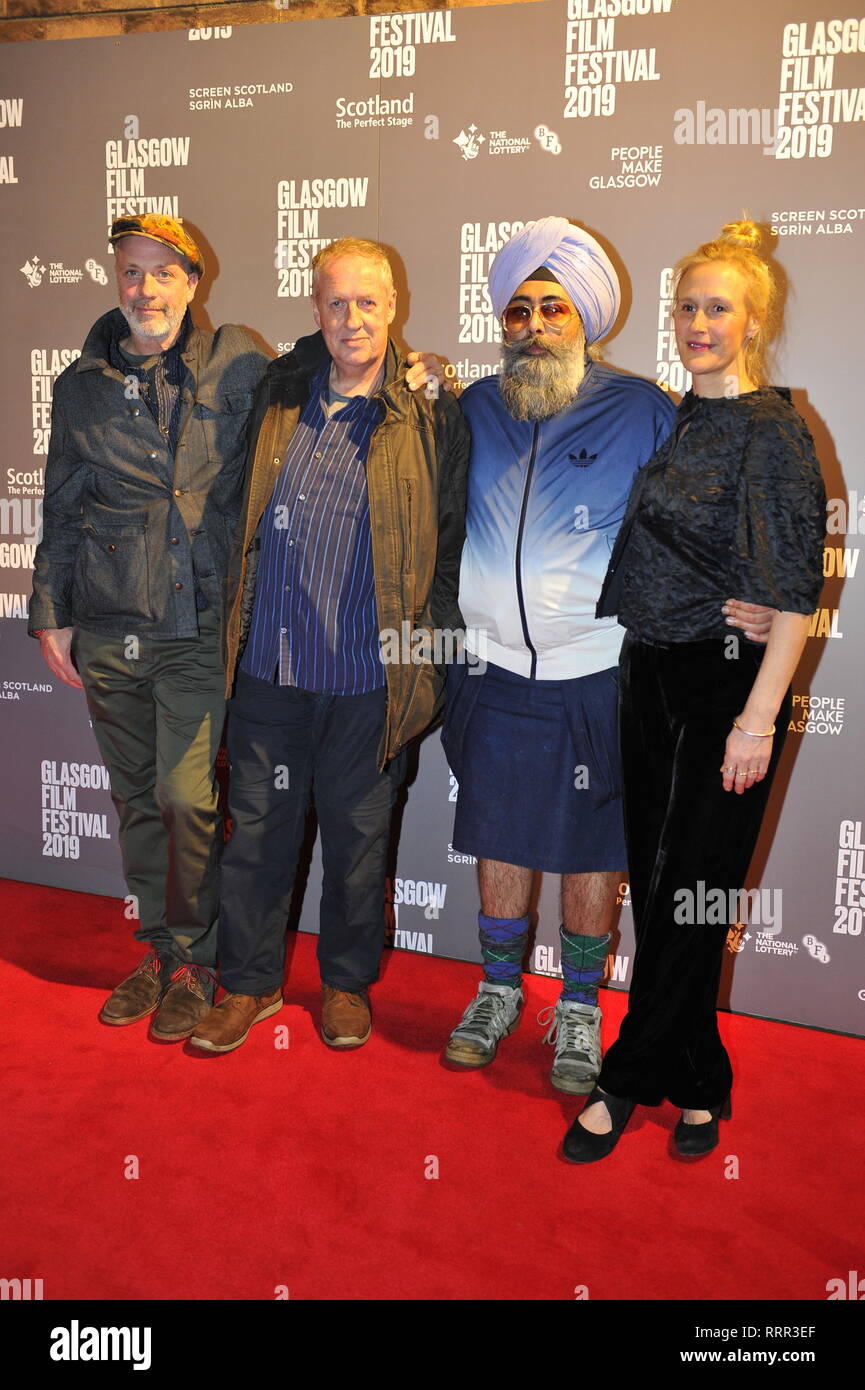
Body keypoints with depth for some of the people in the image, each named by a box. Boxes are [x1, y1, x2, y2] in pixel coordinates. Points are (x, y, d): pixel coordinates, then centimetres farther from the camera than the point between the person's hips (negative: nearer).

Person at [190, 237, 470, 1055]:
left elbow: (451, 540, 1)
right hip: (269, 662, 3)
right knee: (256, 826, 11)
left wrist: (428, 645, -3)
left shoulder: (428, 413, -2)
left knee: (357, 834, 12)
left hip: (368, 674, -3)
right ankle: (249, 981, 29)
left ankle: (347, 981, 32)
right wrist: (234, 627, 14)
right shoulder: (277, 395, 8)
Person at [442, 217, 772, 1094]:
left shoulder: (641, 413, -3)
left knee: (591, 849, 8)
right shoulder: (473, 412, 6)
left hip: (599, 676, -2)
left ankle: (579, 1009, 28)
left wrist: (738, 598, -14)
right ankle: (498, 991, 33)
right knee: (499, 840, 12)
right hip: (497, 673, 3)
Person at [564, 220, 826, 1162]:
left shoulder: (774, 433, -9)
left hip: (727, 686, -7)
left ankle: (627, 1080, 17)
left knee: (691, 892, 2)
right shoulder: (671, 422, 12)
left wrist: (759, 718, -18)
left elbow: (795, 595, -13)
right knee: (656, 885, 11)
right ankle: (694, 1084, 27)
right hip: (650, 677, 7)